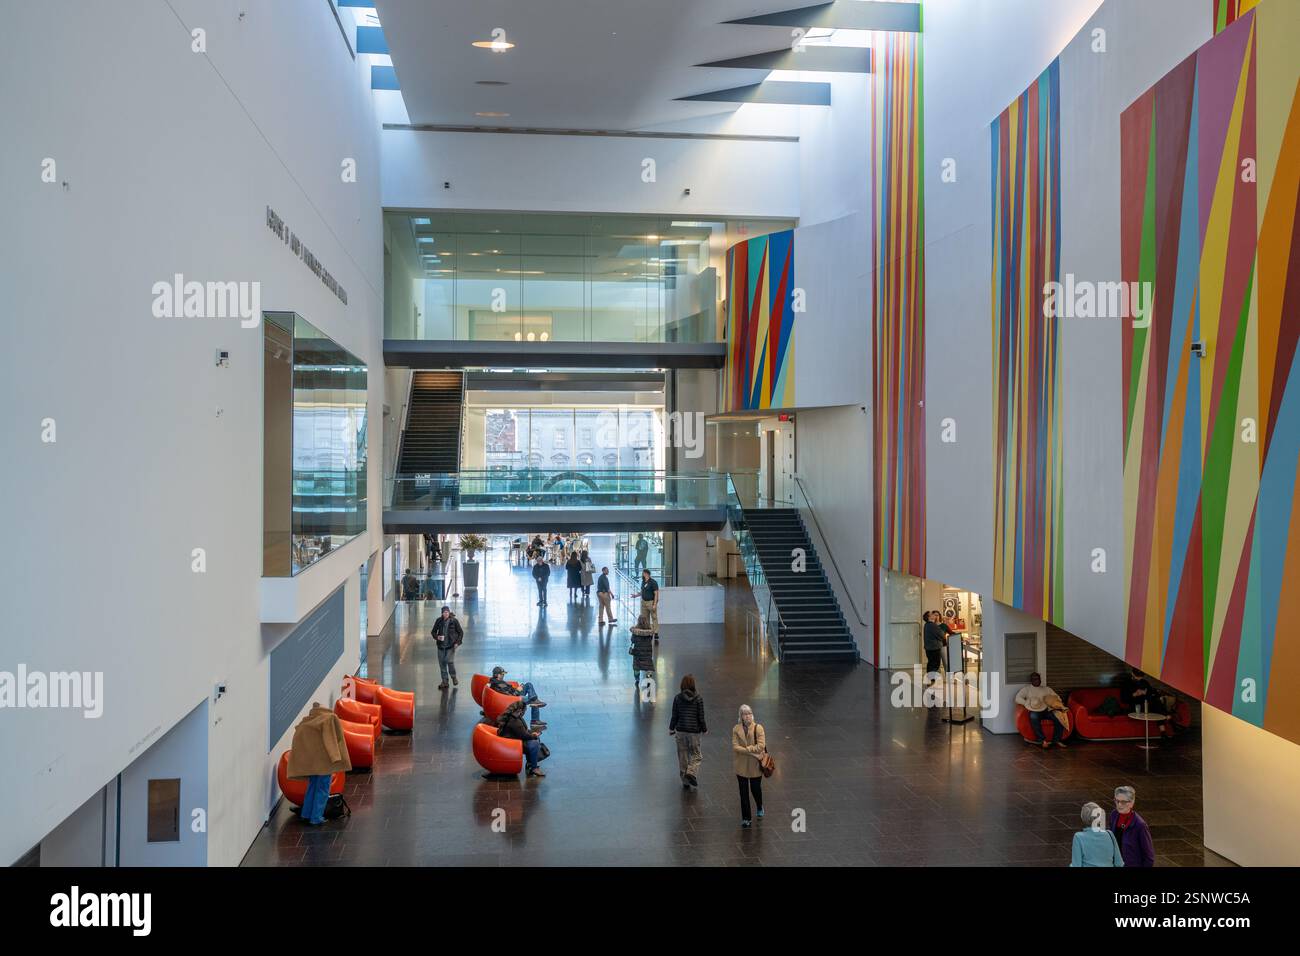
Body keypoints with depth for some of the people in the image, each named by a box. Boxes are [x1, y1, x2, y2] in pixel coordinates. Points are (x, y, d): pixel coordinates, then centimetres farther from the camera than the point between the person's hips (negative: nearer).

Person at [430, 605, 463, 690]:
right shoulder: (439, 621, 3)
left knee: (450, 661, -15)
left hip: (451, 645, -3)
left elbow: (460, 632, 3)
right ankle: (444, 681, 16)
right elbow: (433, 631, 12)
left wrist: (458, 642, -8)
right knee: (442, 663, 5)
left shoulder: (454, 621, -4)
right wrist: (437, 637, -9)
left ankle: (454, 677, 10)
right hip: (441, 645, 3)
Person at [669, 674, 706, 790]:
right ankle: (691, 772, -14)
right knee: (696, 754, 12)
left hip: (680, 731, 2)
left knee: (682, 756, 12)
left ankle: (685, 782, 19)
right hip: (694, 731, -2)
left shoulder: (677, 698, -6)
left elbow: (674, 716, -1)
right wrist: (704, 729, 9)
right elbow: (701, 717, -7)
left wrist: (671, 729, 13)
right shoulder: (698, 698, -11)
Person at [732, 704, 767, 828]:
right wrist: (751, 750, -20)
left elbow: (761, 746, -16)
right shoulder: (736, 729, -5)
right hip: (741, 766, 1)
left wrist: (745, 749, -18)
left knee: (756, 789, 13)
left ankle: (759, 808, 45)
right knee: (744, 792, 6)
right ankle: (745, 818, 18)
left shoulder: (758, 728, -9)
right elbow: (735, 747, -13)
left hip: (755, 765, -1)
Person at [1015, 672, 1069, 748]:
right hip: (1035, 711, -3)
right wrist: (1028, 703, -12)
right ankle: (1043, 740, -36)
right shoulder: (1026, 689, 15)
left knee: (1060, 717, -27)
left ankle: (1058, 740, -22)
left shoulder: (1046, 689, 22)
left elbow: (1057, 699, 18)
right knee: (1033, 717, -38)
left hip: (1047, 710, 3)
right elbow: (1018, 698, 3)